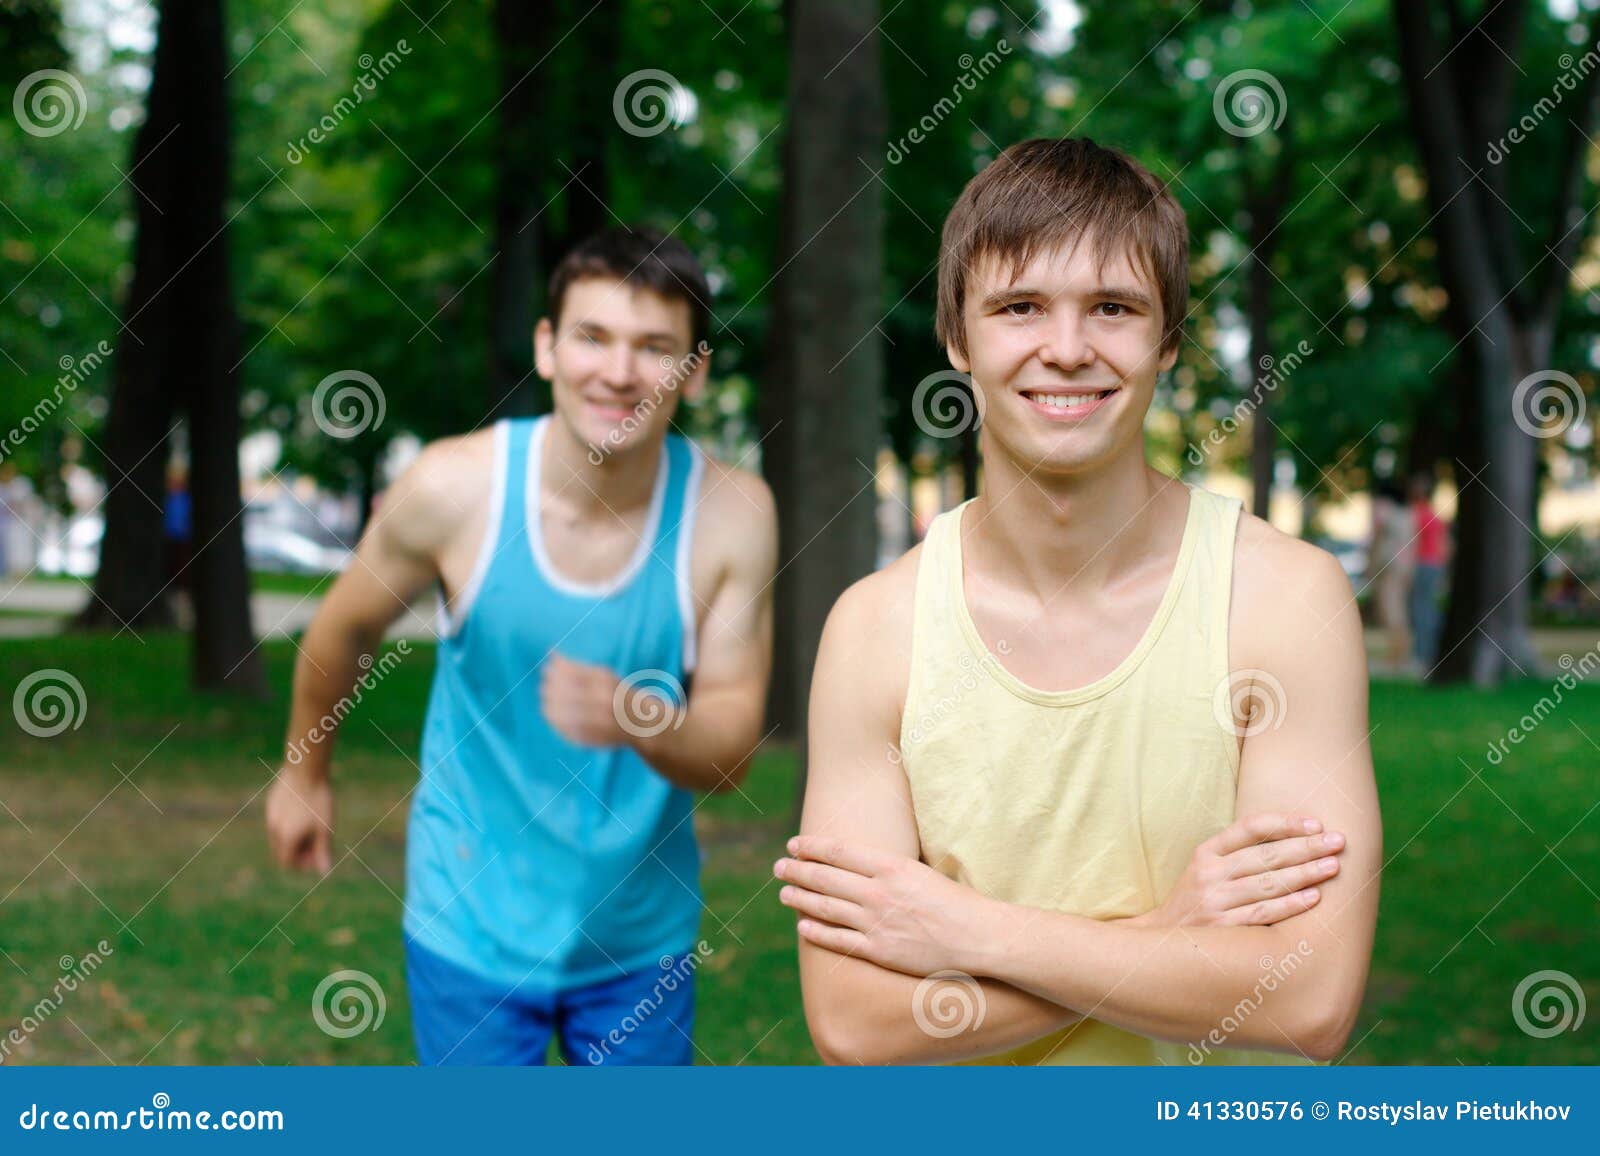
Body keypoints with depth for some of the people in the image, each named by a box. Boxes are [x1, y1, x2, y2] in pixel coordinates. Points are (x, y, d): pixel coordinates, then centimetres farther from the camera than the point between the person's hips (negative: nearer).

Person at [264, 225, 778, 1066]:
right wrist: (304, 771, 17)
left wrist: (635, 718, -33)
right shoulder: (453, 489, -18)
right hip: (473, 928, -1)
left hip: (643, 935, 2)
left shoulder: (731, 515, -16)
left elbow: (731, 750, -12)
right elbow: (344, 629, 2)